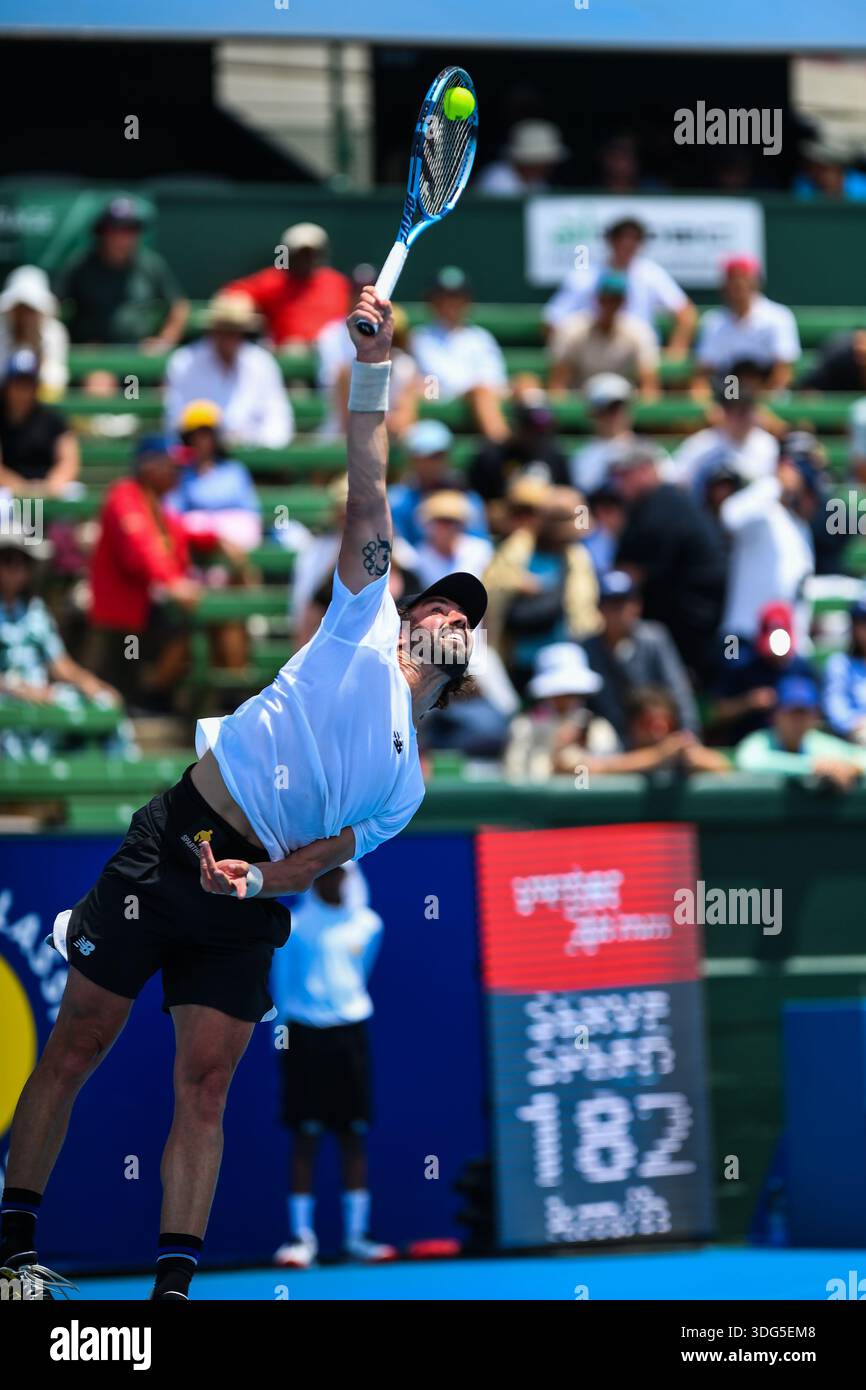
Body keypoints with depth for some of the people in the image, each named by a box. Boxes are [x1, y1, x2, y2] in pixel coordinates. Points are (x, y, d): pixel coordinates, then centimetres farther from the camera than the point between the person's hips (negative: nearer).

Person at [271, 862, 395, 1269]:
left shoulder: (367, 925, 6)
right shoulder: (294, 926, -2)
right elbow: (282, 985, 3)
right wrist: (283, 1033, 3)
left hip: (349, 1033, 3)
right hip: (304, 1035, -3)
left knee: (354, 1135, 3)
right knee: (304, 1136, -3)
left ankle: (355, 1234, 8)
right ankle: (301, 1235, 0)